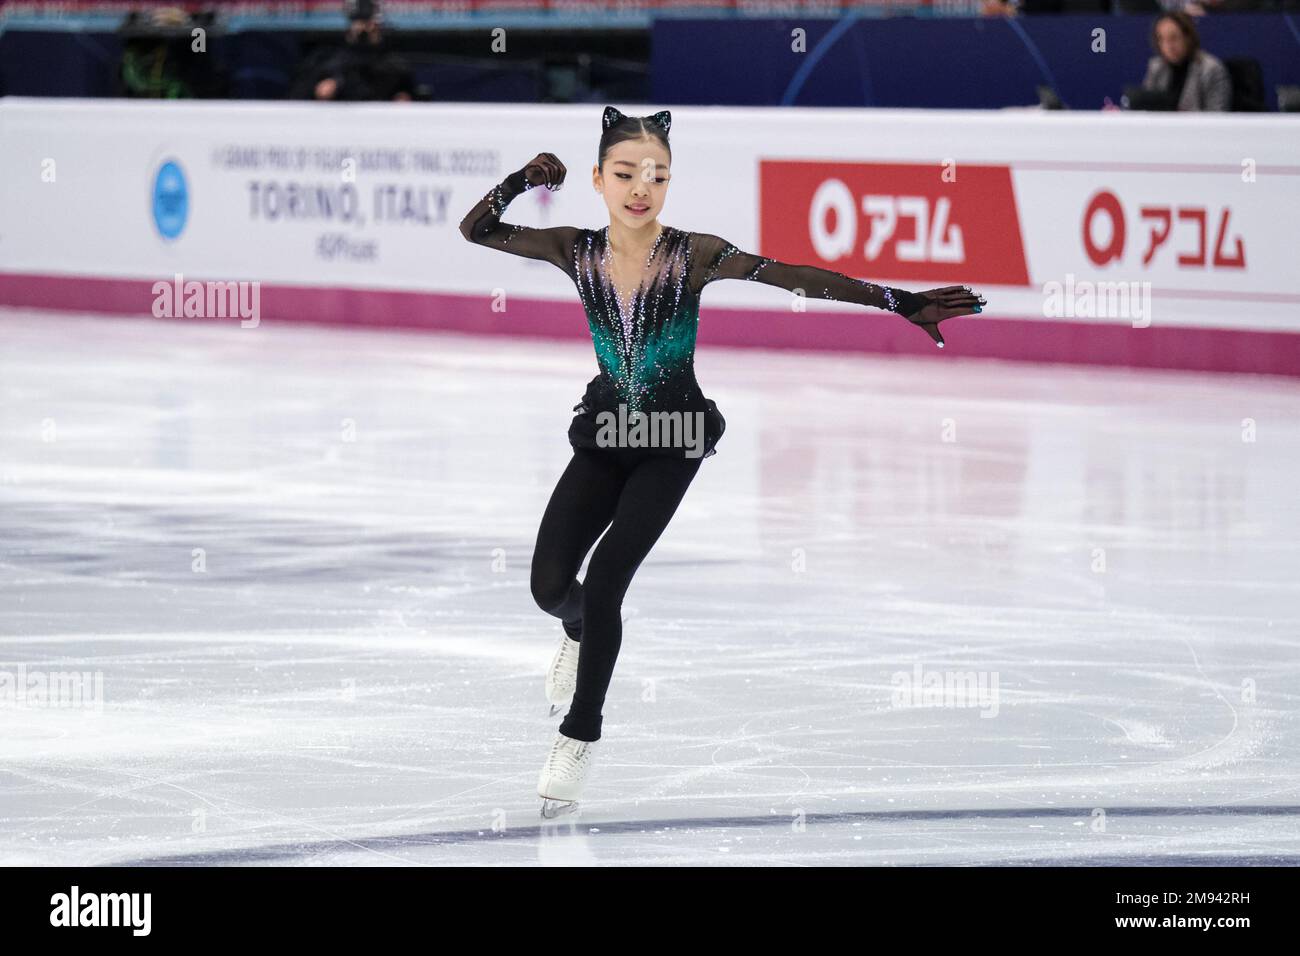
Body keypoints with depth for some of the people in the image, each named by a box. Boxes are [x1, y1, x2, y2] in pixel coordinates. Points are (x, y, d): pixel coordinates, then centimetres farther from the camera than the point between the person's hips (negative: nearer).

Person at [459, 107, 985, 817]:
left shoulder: (693, 254, -18)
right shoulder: (577, 251, -8)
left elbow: (795, 277, -24)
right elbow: (476, 229, -1)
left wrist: (900, 304, -29)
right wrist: (521, 182, -21)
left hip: (672, 440, -3)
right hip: (604, 432, 3)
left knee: (604, 581, -15)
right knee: (550, 584, -6)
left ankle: (579, 737, 4)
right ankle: (581, 632, 35)